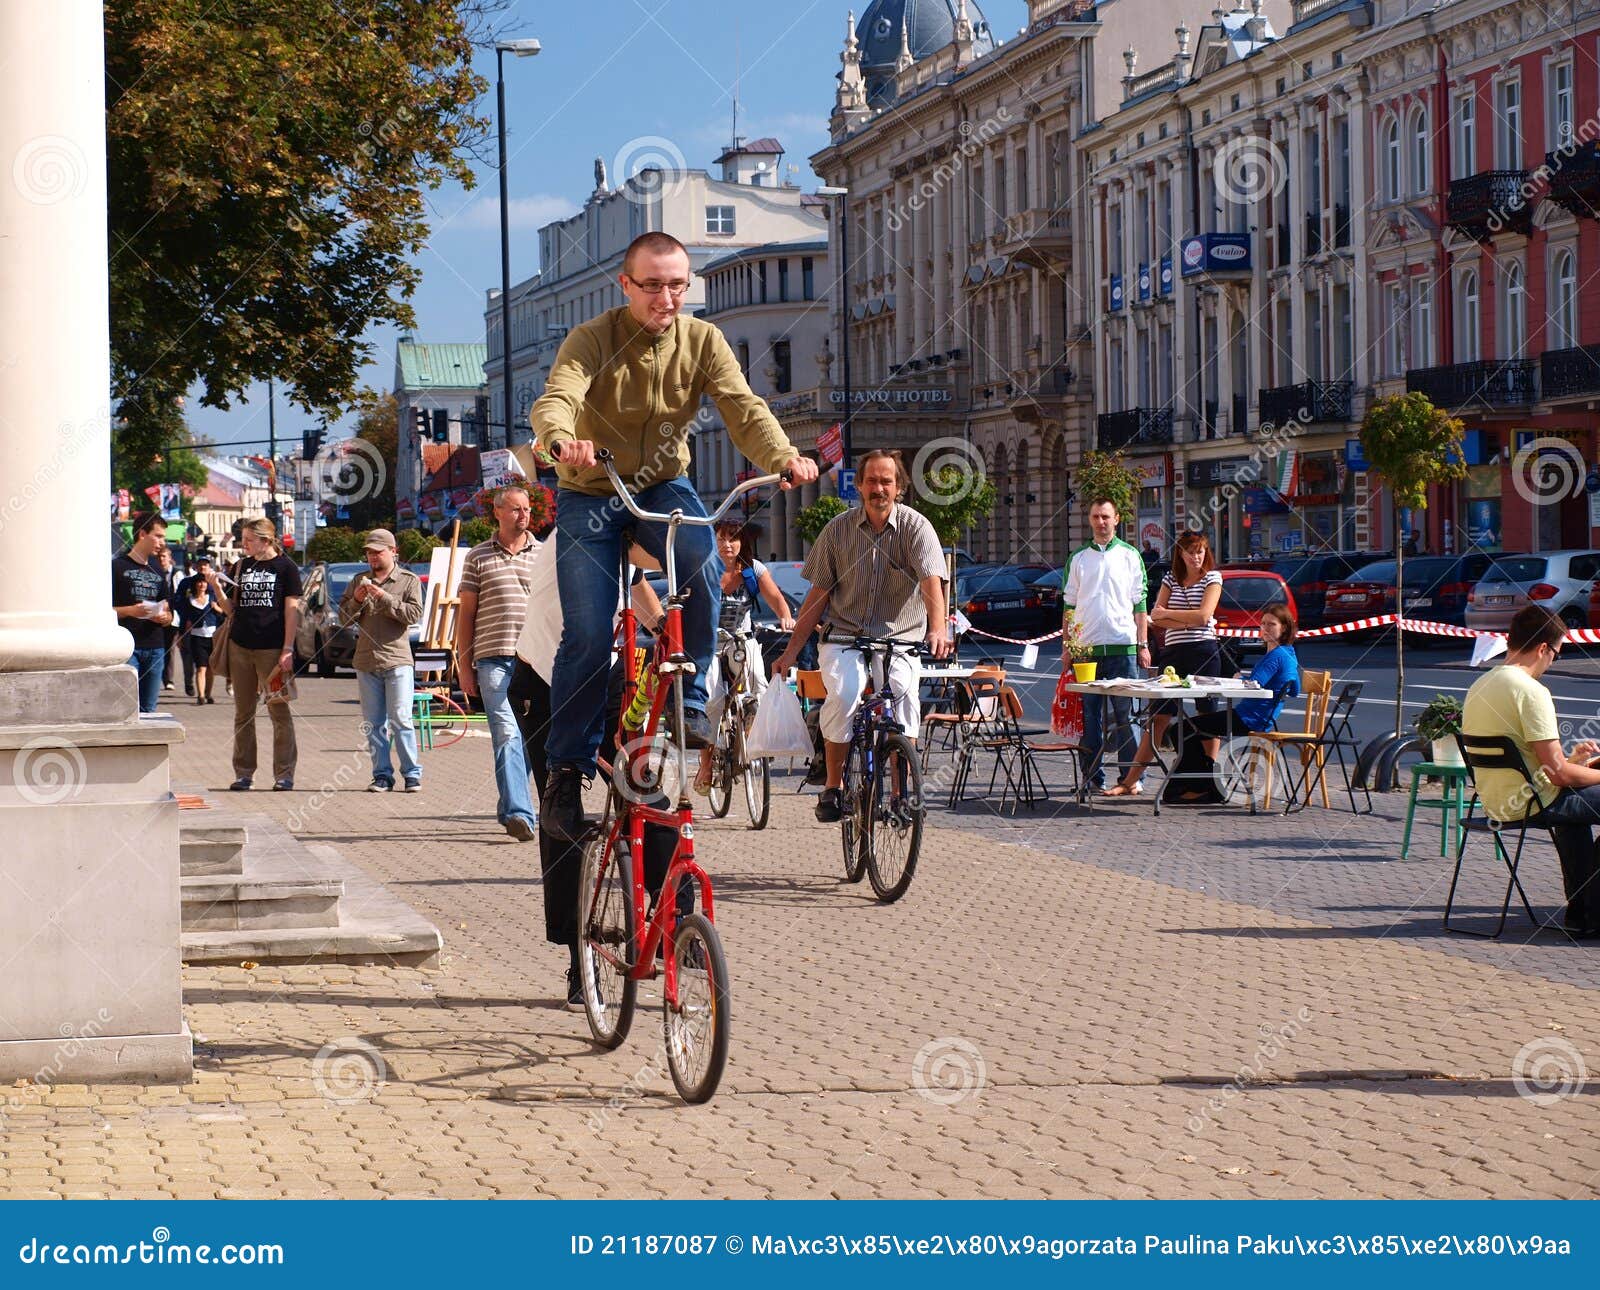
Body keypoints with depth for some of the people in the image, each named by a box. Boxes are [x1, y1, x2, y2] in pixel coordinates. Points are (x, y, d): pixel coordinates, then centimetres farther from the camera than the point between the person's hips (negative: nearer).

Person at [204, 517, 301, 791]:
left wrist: (287, 650, -10)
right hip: (240, 647, 5)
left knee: (279, 712, -2)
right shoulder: (241, 567, 13)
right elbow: (231, 608, 14)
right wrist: (216, 588, -4)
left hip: (272, 649, -5)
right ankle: (243, 773, 13)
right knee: (243, 713, 7)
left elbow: (292, 610, -4)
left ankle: (284, 774, 1)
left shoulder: (285, 567, -1)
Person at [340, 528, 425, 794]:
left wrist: (384, 598, -15)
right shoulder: (359, 581, 15)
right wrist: (356, 600, -5)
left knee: (401, 720, -9)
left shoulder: (409, 580, 4)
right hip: (366, 662, 4)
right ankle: (382, 776, 8)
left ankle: (412, 774, -3)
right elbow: (344, 617, 14)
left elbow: (414, 613, -9)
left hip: (397, 660, -4)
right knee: (373, 724, 4)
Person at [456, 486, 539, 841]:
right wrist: (464, 666, 5)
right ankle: (519, 813, -20)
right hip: (493, 658, -2)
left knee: (529, 735, 6)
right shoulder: (478, 557, 9)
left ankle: (509, 809, 20)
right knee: (506, 733, -13)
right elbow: (466, 613, 10)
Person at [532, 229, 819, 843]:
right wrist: (562, 442, -59)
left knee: (703, 563, -31)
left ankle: (689, 699, -14)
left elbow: (743, 407, -21)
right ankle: (568, 772, 2)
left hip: (663, 487, 2)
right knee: (587, 637, -12)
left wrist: (783, 457, -41)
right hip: (591, 495, -2)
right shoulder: (592, 339, -18)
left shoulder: (702, 340, -9)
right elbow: (556, 400, -34)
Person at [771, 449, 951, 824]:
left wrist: (938, 629, -36)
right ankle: (833, 786, -9)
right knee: (842, 696, -28)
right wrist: (791, 650, 3)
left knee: (904, 698, -27)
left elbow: (931, 582, -18)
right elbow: (819, 595, 7)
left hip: (899, 641, -1)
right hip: (845, 638, 1)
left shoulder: (915, 527, -2)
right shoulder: (839, 529, 3)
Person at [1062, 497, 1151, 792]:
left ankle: (1131, 775, 0)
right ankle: (1092, 776, 8)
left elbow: (1139, 604, 6)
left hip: (1122, 646, -2)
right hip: (1086, 646, 2)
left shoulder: (1129, 556, 7)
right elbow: (1069, 605, 14)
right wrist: (1066, 645, 7)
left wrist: (1143, 645, 0)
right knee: (1089, 714, 3)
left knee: (1125, 713, -3)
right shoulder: (1078, 558, 12)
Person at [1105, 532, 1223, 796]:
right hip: (1173, 653, 3)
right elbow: (1156, 619, 4)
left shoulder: (1212, 578, 2)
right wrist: (1190, 621, -10)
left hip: (1204, 653, -3)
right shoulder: (1171, 579, 13)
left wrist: (1167, 614, -3)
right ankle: (1131, 781, 2)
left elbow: (1204, 616, -11)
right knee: (1158, 717, 1)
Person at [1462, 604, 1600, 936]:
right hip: (1533, 804, -10)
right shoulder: (1531, 691, -20)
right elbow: (1558, 773, -21)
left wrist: (1571, 757, 22)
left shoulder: (1479, 686, 8)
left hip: (1495, 804, 10)